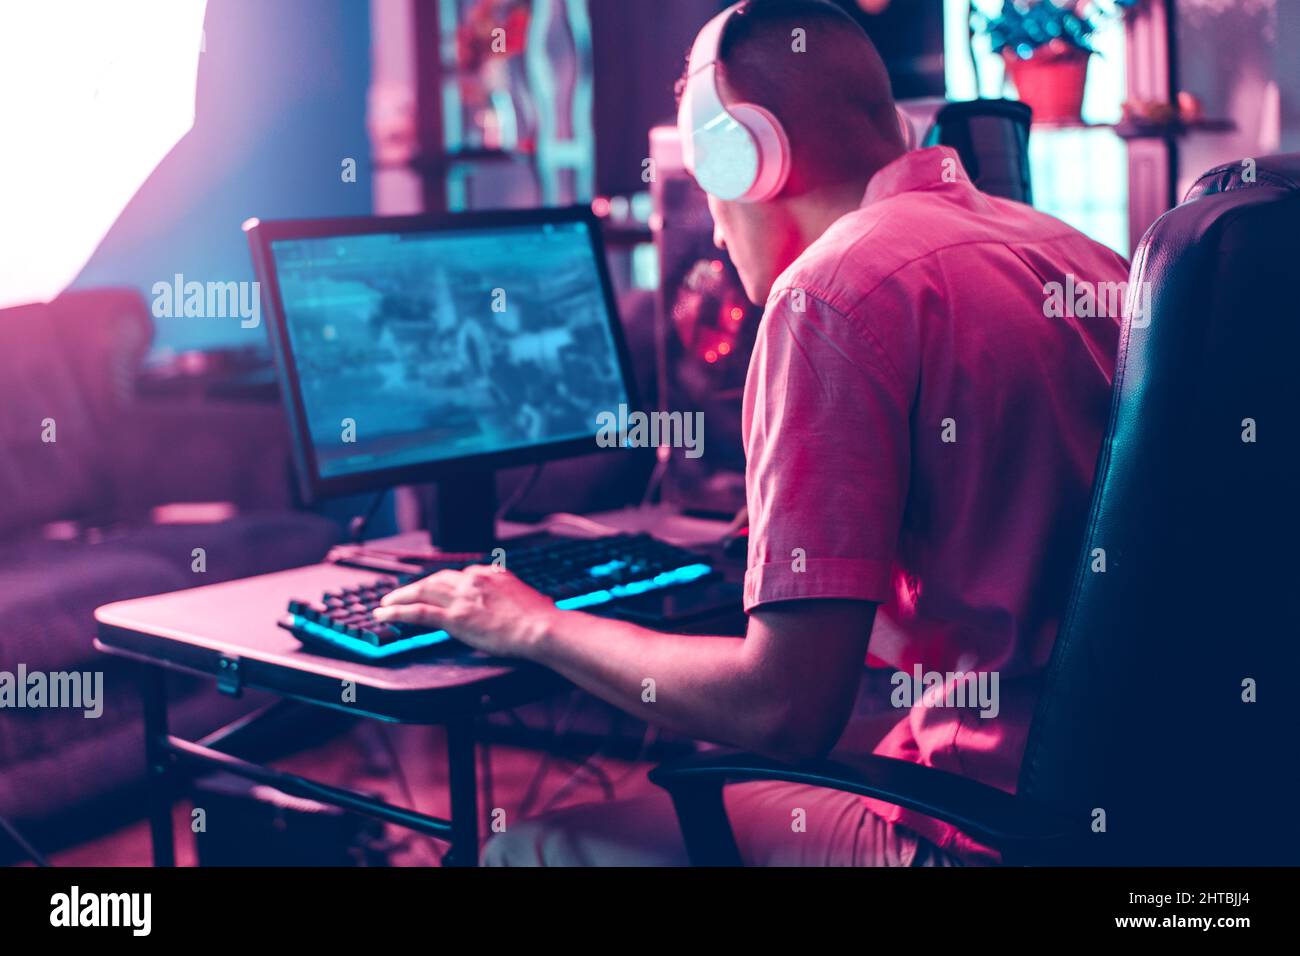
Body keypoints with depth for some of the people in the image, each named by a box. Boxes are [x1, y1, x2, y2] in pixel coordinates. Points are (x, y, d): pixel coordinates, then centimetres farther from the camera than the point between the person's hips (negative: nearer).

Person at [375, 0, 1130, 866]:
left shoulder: (839, 286, -17)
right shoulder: (1065, 246, 10)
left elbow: (783, 709, -20)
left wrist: (536, 627, -4)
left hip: (982, 831, -9)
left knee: (530, 849, 3)